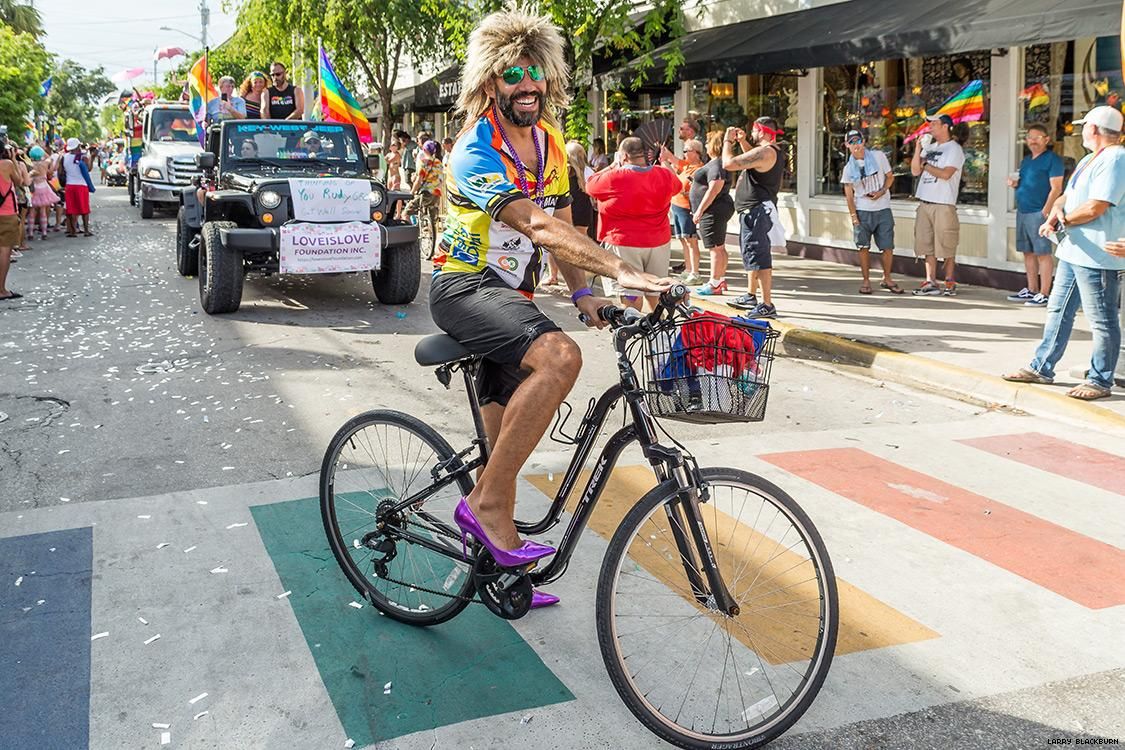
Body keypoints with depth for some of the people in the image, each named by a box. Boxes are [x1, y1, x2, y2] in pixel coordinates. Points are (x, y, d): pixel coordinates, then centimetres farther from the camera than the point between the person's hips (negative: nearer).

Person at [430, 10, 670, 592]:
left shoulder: (550, 142, 7)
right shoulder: (476, 152, -20)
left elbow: (560, 224, 9)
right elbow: (540, 227, -34)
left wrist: (581, 292, -7)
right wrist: (620, 271, -44)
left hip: (510, 295, 8)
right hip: (464, 288, -8)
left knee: (504, 442, 12)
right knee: (559, 356, -35)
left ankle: (496, 559, 26)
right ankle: (486, 502, -25)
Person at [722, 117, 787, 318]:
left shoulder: (765, 152, -20)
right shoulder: (773, 151, 13)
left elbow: (728, 164, -23)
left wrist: (727, 141, -7)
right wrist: (742, 141, 19)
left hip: (757, 211, -11)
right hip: (755, 210, 11)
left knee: (759, 257, -12)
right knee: (754, 255, 22)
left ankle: (767, 305, -12)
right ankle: (751, 296, 34)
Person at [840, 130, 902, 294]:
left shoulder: (878, 156, 0)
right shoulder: (848, 168, 2)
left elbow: (890, 176, 8)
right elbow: (848, 195, 1)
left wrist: (882, 191, -11)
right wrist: (854, 217, -7)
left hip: (883, 209, 0)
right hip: (862, 211, 0)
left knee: (888, 247, -1)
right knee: (864, 247, 0)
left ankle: (887, 279, 15)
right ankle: (866, 281, 12)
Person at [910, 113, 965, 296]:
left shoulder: (954, 149, -4)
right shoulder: (929, 147, 17)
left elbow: (945, 174, -16)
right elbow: (915, 171, 11)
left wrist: (925, 165, -4)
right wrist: (918, 149, 2)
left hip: (944, 204, -7)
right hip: (925, 203, 7)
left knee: (946, 246, -2)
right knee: (927, 244, 6)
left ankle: (949, 282, 6)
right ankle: (931, 281, 11)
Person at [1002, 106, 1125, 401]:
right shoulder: (1090, 159, 17)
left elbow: (1096, 208, -23)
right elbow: (1067, 196, 17)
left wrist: (1062, 220, -7)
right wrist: (1057, 210, -6)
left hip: (1098, 255, -11)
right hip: (1074, 251, 11)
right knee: (1058, 311, 16)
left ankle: (1100, 380, 8)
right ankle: (1042, 368, 25)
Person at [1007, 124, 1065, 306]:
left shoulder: (1052, 159, -6)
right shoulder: (1026, 161, 18)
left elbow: (1056, 188, -12)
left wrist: (1045, 212, -19)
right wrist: (1015, 184, 6)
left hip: (1038, 213, -9)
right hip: (1022, 212, 9)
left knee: (1043, 253, -6)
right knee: (1028, 252, 12)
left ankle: (1044, 294, -5)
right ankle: (1031, 290, 20)